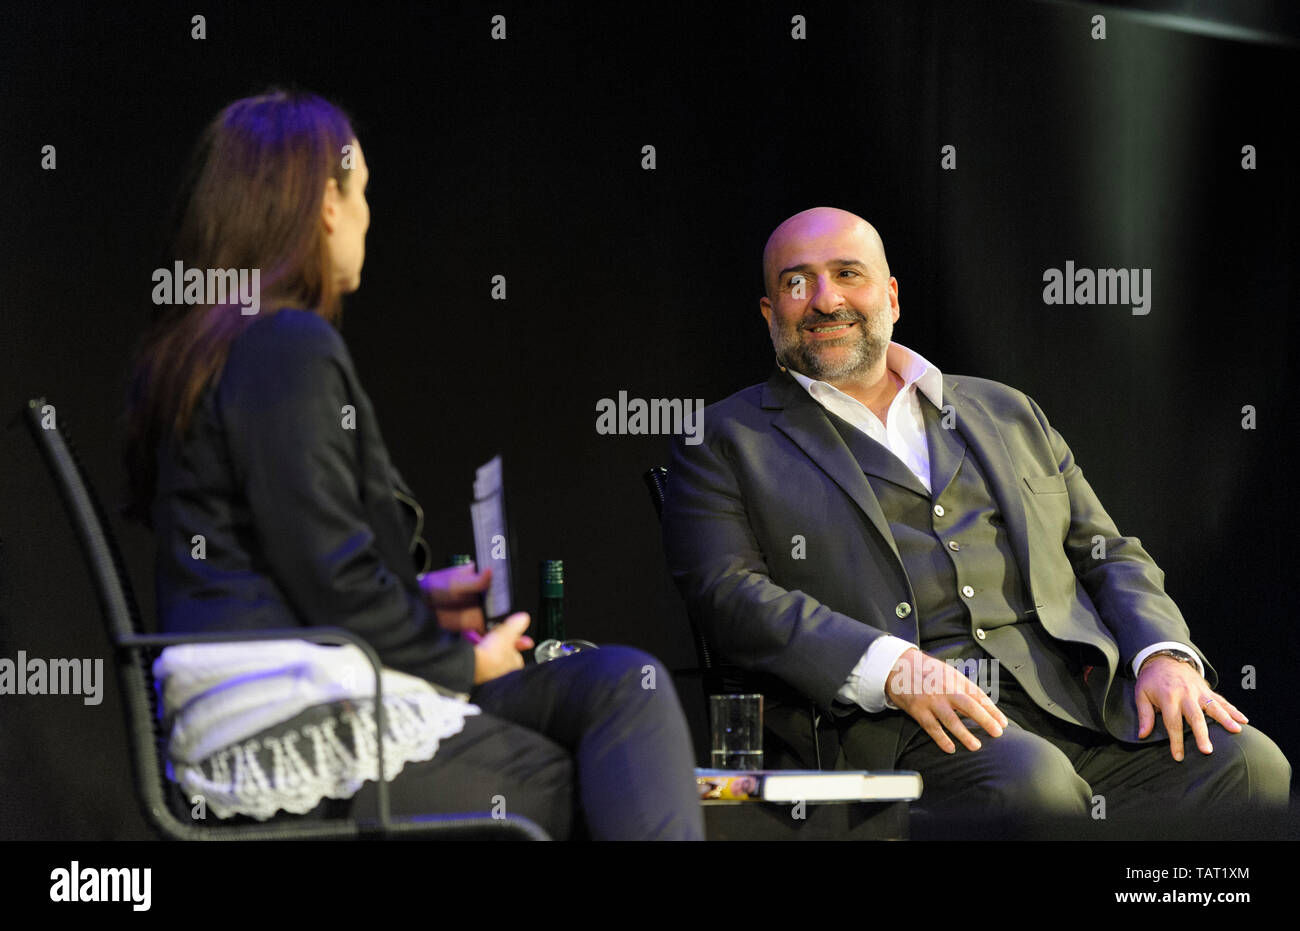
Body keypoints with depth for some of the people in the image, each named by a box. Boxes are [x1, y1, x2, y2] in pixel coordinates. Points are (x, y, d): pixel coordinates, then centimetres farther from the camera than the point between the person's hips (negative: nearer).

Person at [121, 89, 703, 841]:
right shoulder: (289, 347, -12)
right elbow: (330, 576, -17)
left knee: (626, 685, 1)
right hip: (294, 734, -9)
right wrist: (464, 664, -3)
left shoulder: (199, 349, 19)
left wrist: (418, 600, 16)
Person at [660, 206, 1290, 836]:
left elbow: (1107, 556, 25)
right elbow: (727, 595, -1)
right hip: (884, 726, -4)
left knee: (1250, 765, -22)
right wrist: (890, 669, -17)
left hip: (1075, 705, 4)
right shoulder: (727, 443, 14)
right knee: (1029, 783, -37)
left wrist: (1166, 658, 2)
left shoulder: (1005, 413, 27)